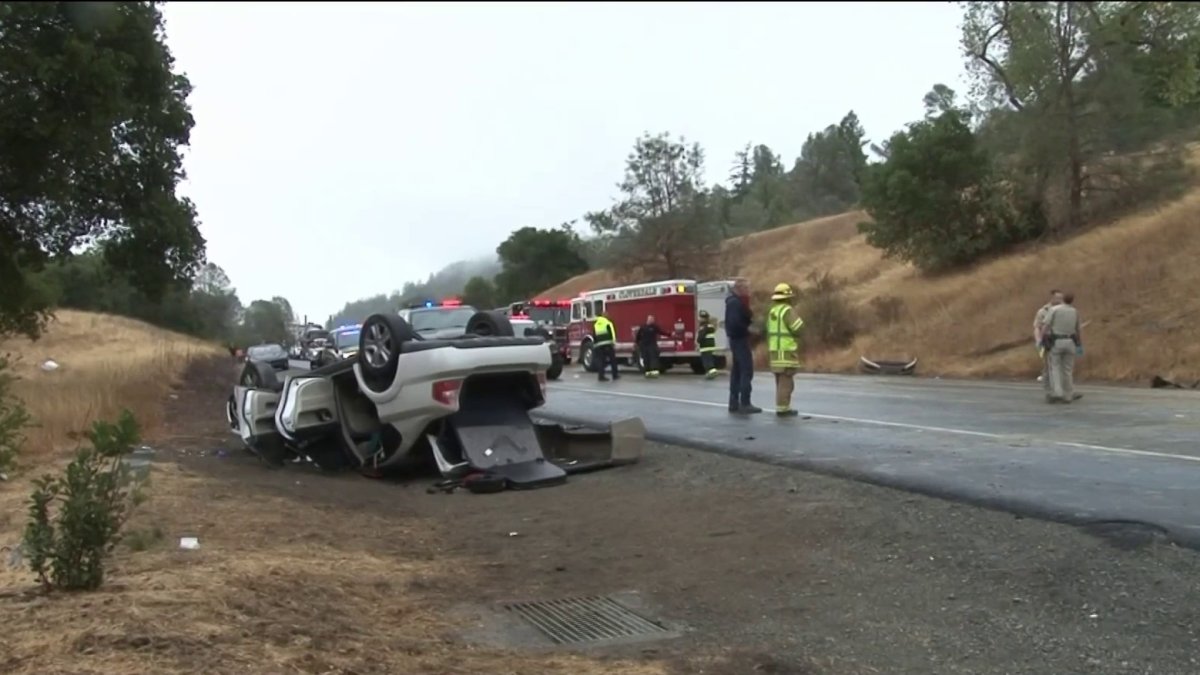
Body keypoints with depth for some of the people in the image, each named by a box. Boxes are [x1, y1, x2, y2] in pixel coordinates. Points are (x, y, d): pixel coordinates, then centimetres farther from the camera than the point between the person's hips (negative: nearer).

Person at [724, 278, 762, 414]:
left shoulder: (735, 302, 17)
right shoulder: (735, 303, -16)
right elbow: (734, 323, -26)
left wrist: (749, 325, 4)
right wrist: (748, 329, -18)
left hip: (736, 339, 11)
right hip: (740, 339, -11)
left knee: (737, 371, 11)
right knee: (747, 371, -12)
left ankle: (734, 403, 14)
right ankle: (745, 404, -14)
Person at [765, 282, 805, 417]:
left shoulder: (772, 311, 13)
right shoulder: (787, 310, -13)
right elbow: (799, 329, -16)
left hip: (775, 350, 9)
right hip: (786, 351, -9)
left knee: (781, 381, 14)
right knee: (786, 381, -7)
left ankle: (782, 407, 17)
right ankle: (783, 409, -8)